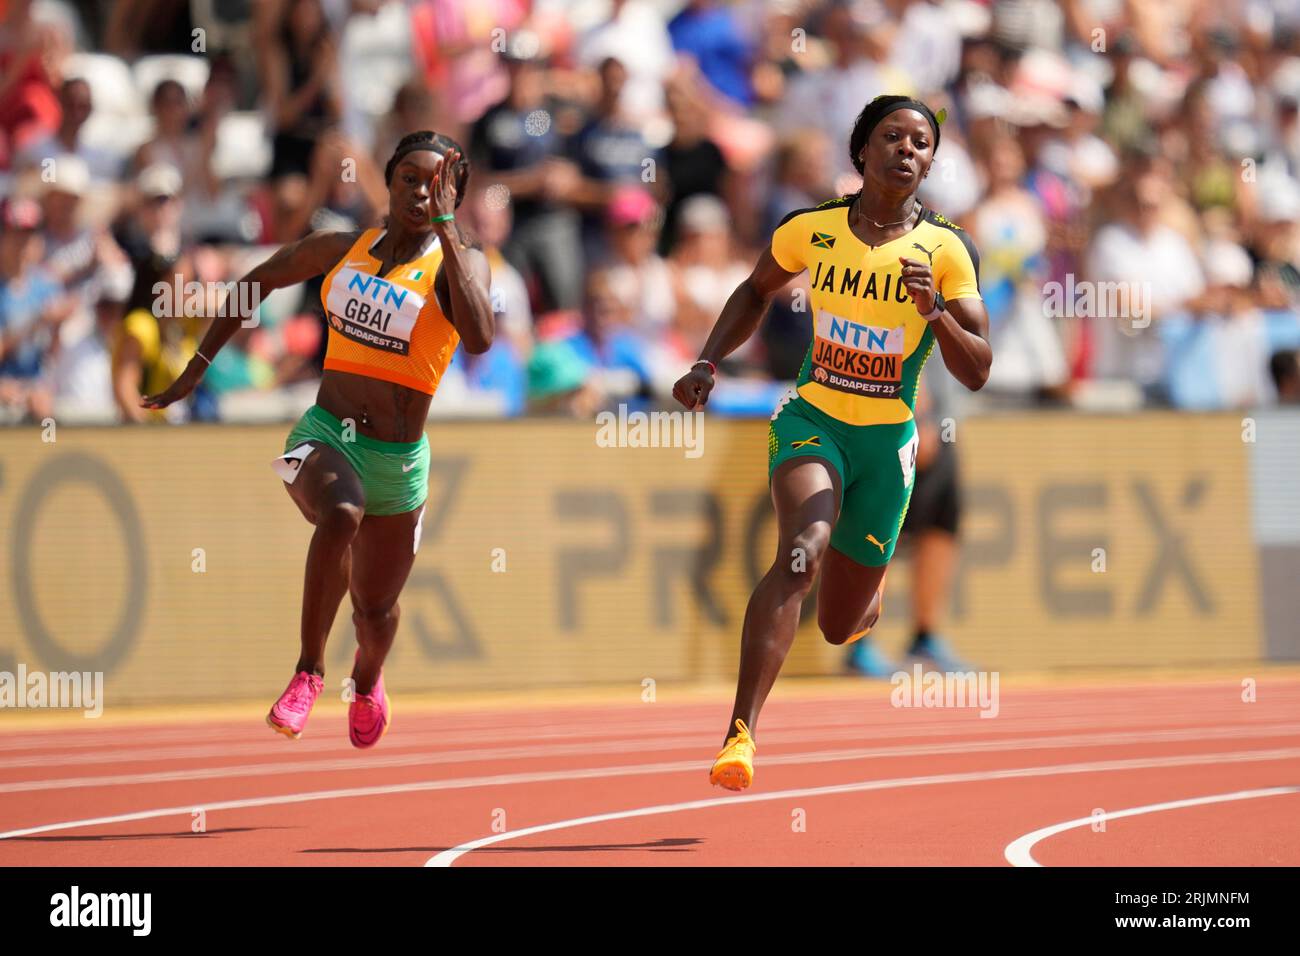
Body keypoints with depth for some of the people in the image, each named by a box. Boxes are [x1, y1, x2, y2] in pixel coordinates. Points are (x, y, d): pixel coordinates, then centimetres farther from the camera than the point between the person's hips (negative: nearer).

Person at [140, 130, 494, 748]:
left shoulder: (459, 261, -7)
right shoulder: (342, 249, 3)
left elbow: (478, 338, -28)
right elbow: (254, 284, 19)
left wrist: (445, 226, -26)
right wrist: (197, 366, 16)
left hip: (397, 462, 0)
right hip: (323, 437, 0)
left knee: (375, 609, 16)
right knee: (341, 514, -36)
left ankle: (366, 683, 53)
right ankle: (309, 670, -23)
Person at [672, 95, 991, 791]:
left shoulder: (947, 250, -7)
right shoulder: (812, 229, -3)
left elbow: (976, 373, -10)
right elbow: (756, 291, 18)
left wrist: (935, 313, -27)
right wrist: (708, 364, 6)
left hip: (886, 443, 1)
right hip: (811, 420, -1)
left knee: (840, 626, 11)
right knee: (803, 550, -31)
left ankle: (873, 600, 52)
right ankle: (740, 734, -34)